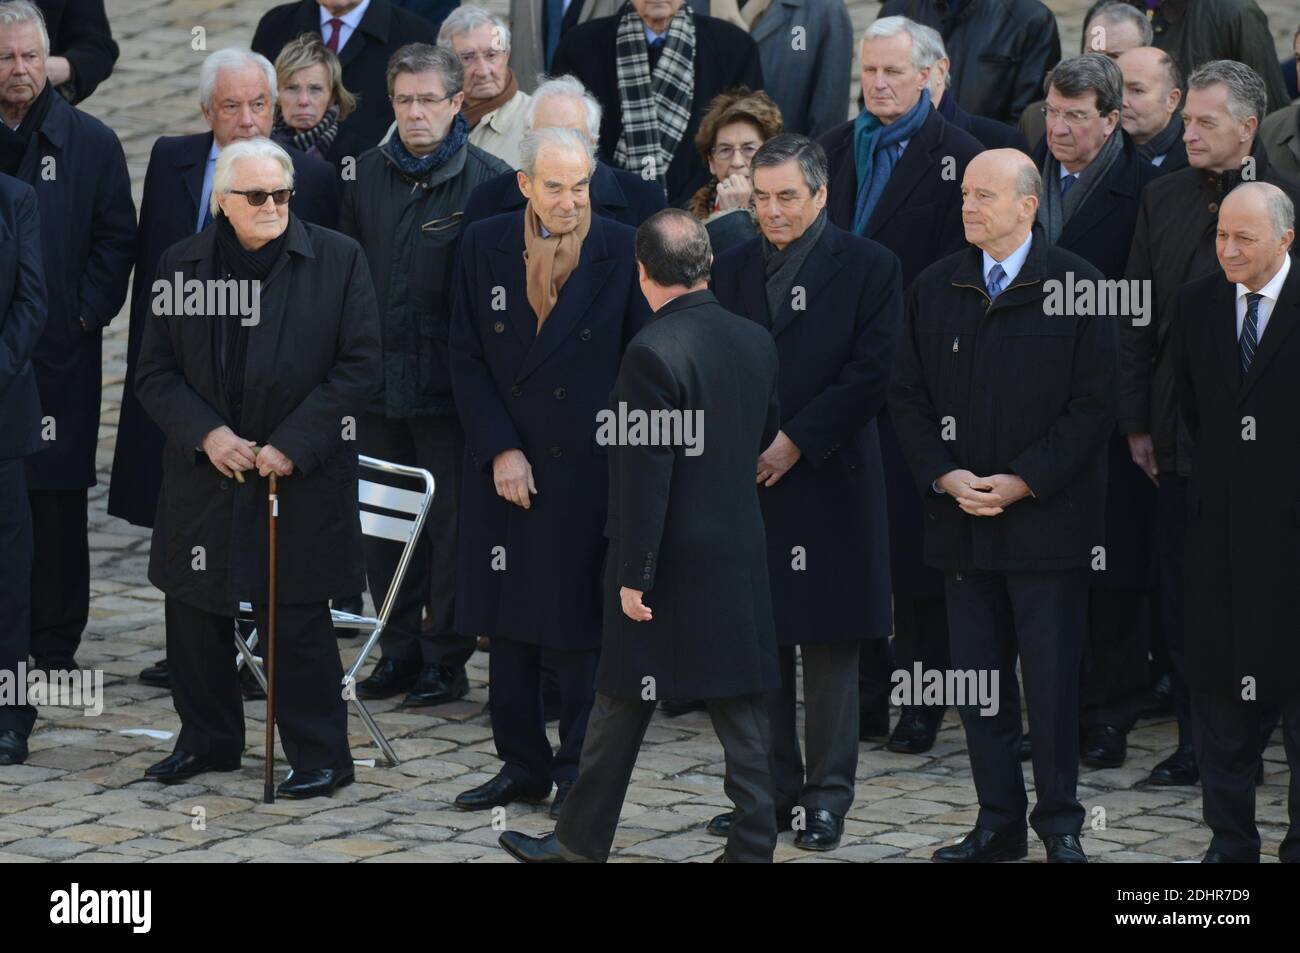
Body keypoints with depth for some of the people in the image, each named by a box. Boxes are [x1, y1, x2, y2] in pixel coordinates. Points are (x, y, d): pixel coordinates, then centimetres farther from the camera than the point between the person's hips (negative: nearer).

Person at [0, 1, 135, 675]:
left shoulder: (90, 143, 5)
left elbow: (116, 238, 6)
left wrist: (89, 313, -3)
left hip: (61, 349, 0)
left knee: (58, 500, 3)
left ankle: (56, 643, 10)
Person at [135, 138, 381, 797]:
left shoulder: (336, 260, -3)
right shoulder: (182, 265, 4)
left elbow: (359, 366, -5)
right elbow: (155, 373, 6)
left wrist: (292, 445, -12)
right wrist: (206, 433, -11)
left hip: (302, 477, -3)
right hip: (204, 473, 3)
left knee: (297, 620, -3)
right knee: (193, 618, 10)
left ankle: (319, 756, 8)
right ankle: (207, 740, 27)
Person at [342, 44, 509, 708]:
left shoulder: (488, 181, -6)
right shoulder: (369, 173, 8)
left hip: (449, 385, -5)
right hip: (378, 382, 5)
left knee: (451, 523, 2)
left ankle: (446, 659, 10)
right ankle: (398, 650, 21)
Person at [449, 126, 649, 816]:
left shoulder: (624, 253, -6)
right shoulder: (483, 247, 2)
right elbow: (468, 362, 3)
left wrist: (620, 451, -7)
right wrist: (500, 451, -5)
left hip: (589, 471, -3)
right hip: (505, 469, 3)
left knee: (580, 630, 1)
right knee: (507, 628, 9)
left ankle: (579, 772, 12)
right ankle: (522, 766, 20)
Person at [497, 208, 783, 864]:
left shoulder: (654, 352, -19)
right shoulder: (756, 341, 2)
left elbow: (645, 476, -19)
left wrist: (634, 577, -15)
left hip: (668, 564, -6)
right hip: (741, 555, 6)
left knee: (621, 708, 7)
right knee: (740, 708, 8)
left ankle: (581, 843, 19)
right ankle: (752, 846, 9)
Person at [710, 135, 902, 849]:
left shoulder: (869, 268, -1)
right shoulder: (732, 270, 11)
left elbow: (870, 374, -8)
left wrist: (796, 441, -13)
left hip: (829, 483, -4)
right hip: (747, 483, 4)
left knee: (829, 646, 1)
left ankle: (828, 797, 7)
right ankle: (772, 790, 16)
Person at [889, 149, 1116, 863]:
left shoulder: (1078, 287, -3)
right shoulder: (933, 289, 9)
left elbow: (1093, 404, -6)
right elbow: (907, 395, 10)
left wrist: (1020, 483, -12)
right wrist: (946, 477, -5)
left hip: (1047, 518, -4)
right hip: (960, 517, 4)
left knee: (1051, 677, -1)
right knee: (978, 677, 6)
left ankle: (1060, 824, 9)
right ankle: (998, 824, 13)